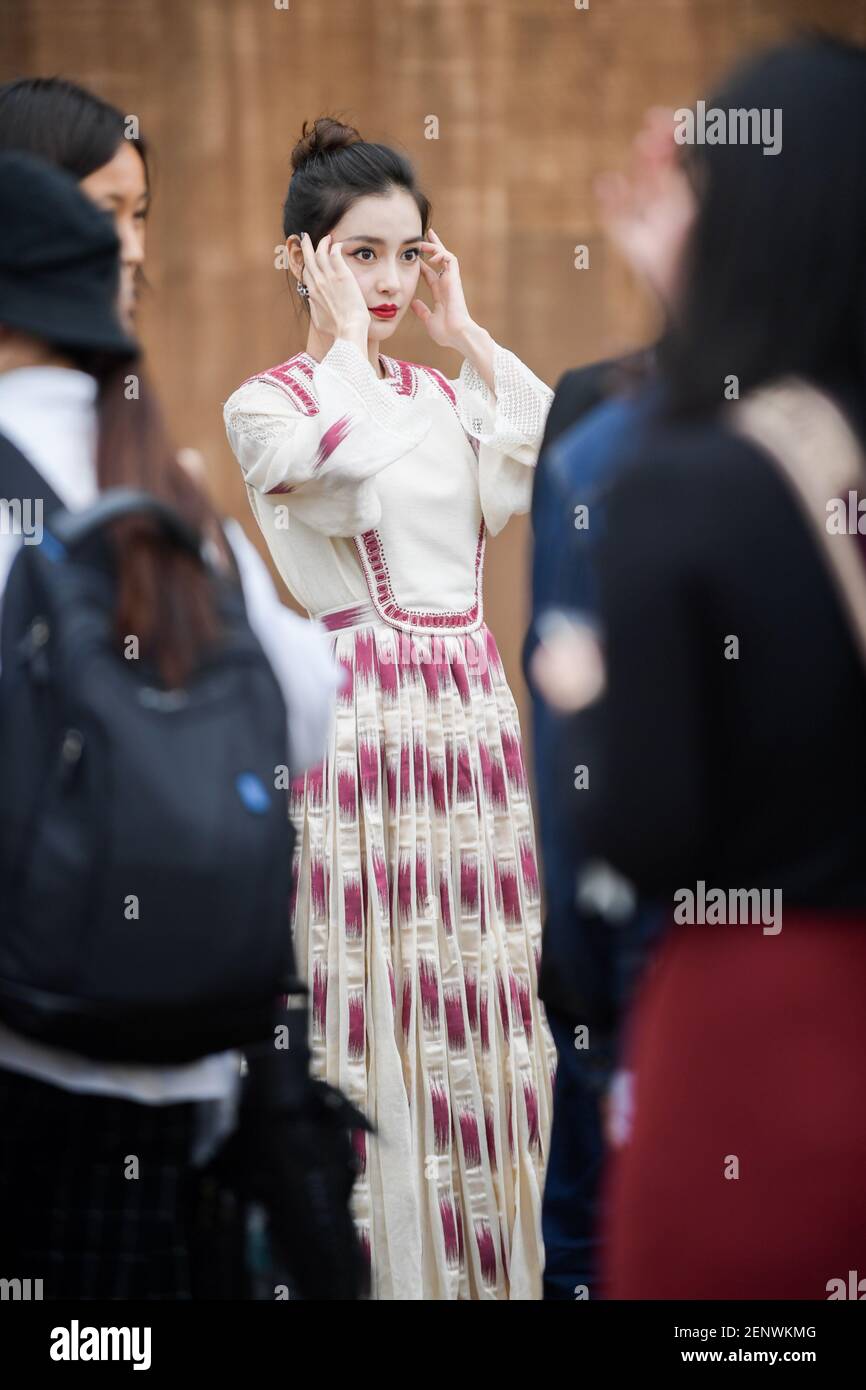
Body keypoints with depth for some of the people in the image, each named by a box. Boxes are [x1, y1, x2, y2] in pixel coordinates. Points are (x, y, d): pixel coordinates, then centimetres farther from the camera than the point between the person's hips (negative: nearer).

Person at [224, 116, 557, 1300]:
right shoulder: (266, 405, -2)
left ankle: (485, 1256, 17)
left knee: (481, 996, 8)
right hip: (361, 705, -5)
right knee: (374, 1002, -3)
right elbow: (349, 454, -25)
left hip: (472, 702, 5)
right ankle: (381, 1257, 6)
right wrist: (345, 340, -9)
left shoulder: (443, 394, 13)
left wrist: (467, 337, 0)